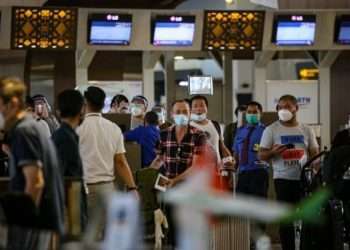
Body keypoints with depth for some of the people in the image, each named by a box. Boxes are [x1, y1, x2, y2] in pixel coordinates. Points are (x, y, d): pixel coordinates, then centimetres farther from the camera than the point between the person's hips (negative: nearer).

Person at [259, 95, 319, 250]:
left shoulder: (306, 130, 9)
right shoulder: (272, 130, 2)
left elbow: (315, 154, 12)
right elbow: (261, 155, 0)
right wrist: (273, 152, -21)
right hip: (283, 179, -2)